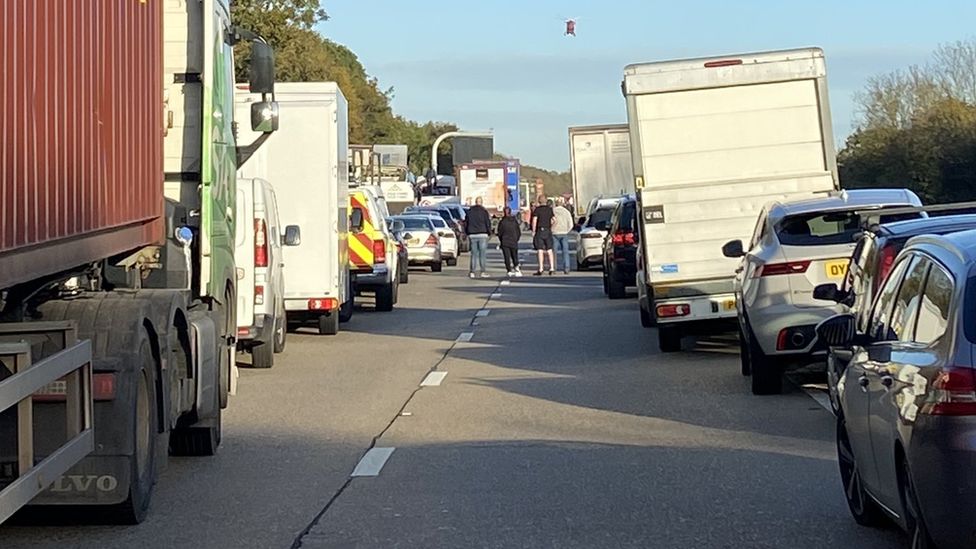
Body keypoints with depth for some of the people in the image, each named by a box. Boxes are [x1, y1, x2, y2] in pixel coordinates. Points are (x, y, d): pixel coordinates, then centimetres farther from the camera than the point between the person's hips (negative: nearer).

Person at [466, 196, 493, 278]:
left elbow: (466, 223, 11)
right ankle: (483, 272, -6)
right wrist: (489, 232, 10)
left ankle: (472, 272, 1)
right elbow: (488, 223, -3)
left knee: (474, 253, 5)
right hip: (482, 234, -3)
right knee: (483, 253, -2)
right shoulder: (484, 211, -2)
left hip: (472, 235, 3)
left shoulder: (469, 211, 8)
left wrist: (467, 233, 19)